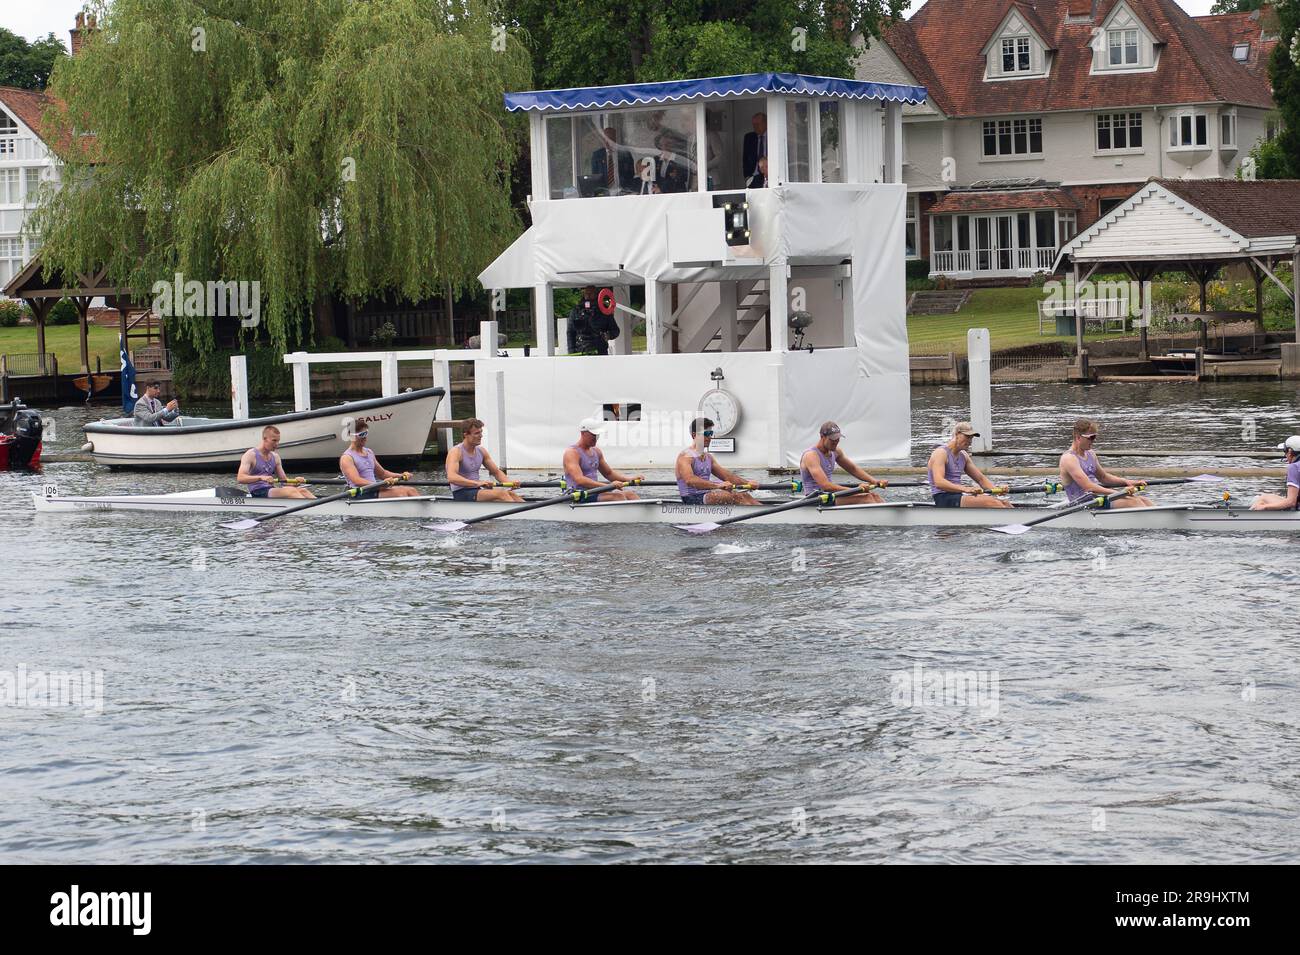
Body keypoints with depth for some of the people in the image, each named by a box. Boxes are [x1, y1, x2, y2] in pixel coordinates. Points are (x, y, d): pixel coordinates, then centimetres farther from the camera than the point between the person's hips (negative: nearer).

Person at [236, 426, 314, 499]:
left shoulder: (275, 457, 19)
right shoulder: (251, 455, -2)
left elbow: (284, 480, 20)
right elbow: (240, 478, -16)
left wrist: (295, 481, -4)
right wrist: (261, 478, -32)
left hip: (272, 491, 7)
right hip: (258, 493, -7)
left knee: (302, 490, -20)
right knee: (292, 491, -30)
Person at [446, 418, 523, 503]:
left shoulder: (481, 451, 11)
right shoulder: (456, 452, -13)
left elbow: (496, 472, 19)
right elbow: (451, 478, -29)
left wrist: (510, 483, -3)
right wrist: (477, 483, -40)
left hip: (477, 491, 8)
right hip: (461, 495, -7)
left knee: (510, 494, -17)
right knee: (501, 494, -27)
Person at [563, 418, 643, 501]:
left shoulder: (596, 451, 18)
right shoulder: (571, 452, -10)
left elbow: (609, 473, 28)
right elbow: (579, 480, -24)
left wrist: (631, 479, 10)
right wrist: (609, 486, -31)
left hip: (595, 492, 8)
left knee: (629, 494, -13)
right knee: (618, 496, -28)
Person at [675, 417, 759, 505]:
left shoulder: (708, 457, 18)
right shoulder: (685, 456, -10)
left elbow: (727, 476, 21)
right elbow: (690, 480, -29)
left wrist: (747, 483, 4)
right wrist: (717, 485, -38)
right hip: (692, 500, -9)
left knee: (744, 495, -10)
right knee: (734, 496, -26)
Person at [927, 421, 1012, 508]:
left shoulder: (963, 456, 18)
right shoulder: (940, 453, -9)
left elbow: (981, 479, 20)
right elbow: (939, 482, -25)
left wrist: (997, 490, -1)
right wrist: (965, 489, -37)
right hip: (945, 500, -9)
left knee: (1004, 504, -10)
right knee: (991, 503, -26)